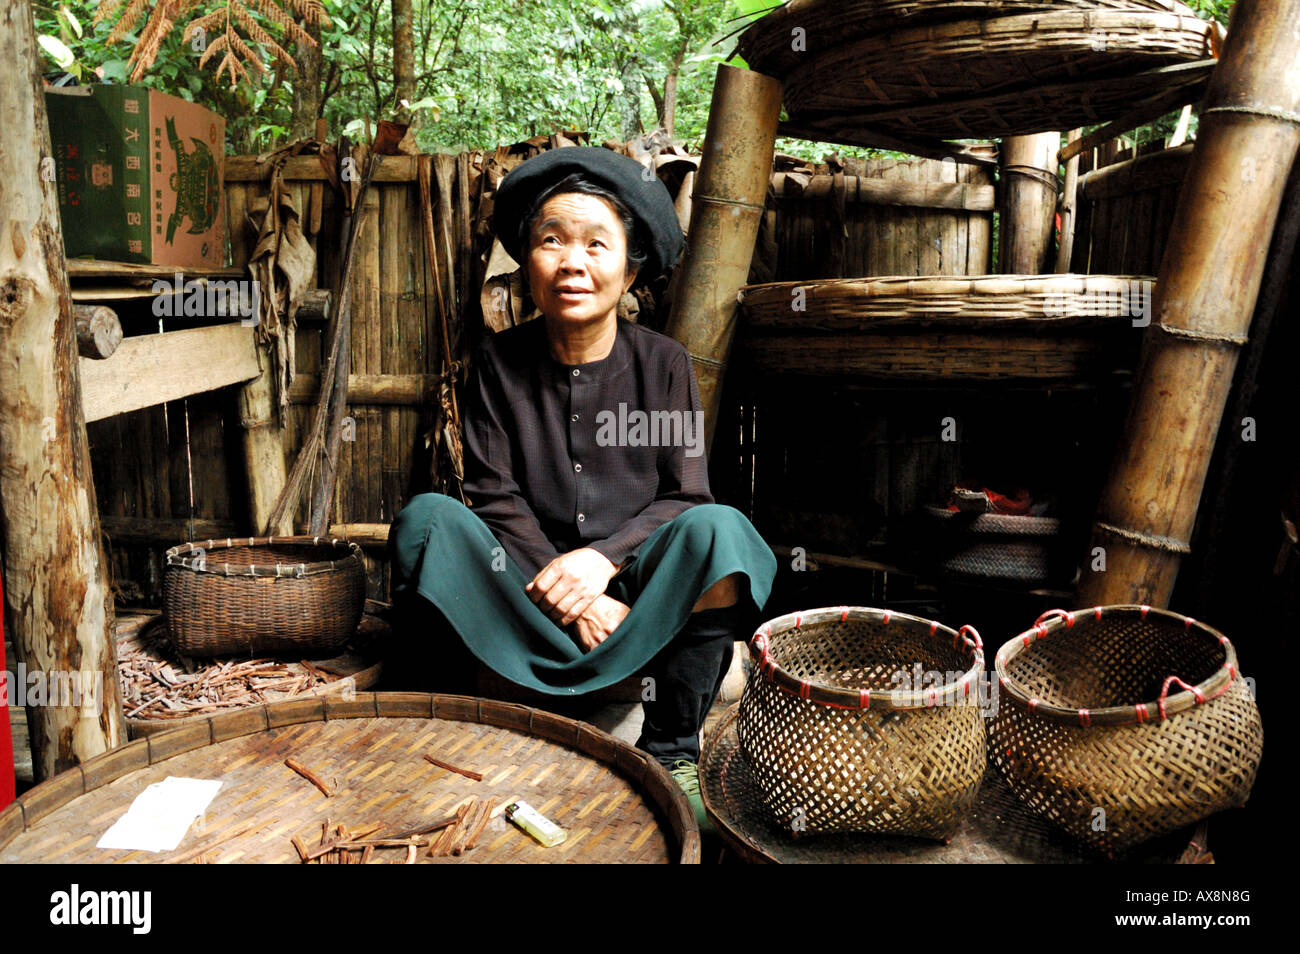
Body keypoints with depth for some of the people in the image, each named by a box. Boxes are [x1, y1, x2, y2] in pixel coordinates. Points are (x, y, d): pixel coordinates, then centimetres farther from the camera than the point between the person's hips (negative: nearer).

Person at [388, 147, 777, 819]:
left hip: (641, 586, 0)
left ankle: (670, 750, -19)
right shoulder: (499, 363, 1)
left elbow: (685, 498, -5)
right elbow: (496, 498, -5)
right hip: (530, 584, 1)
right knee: (424, 519, -24)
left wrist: (604, 558, -22)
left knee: (718, 530, -30)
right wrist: (568, 594, -19)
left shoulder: (663, 364, 0)